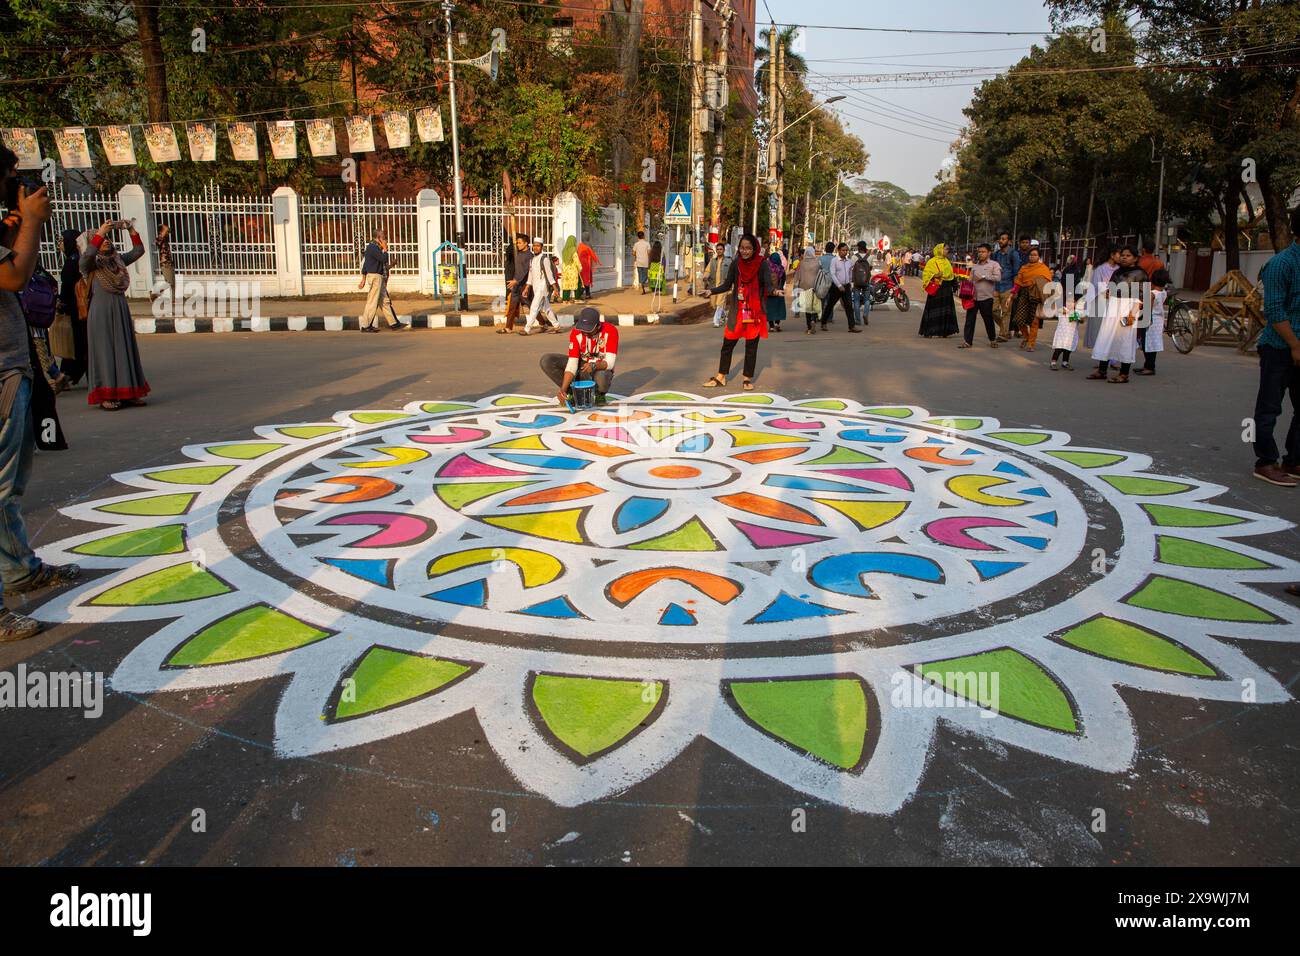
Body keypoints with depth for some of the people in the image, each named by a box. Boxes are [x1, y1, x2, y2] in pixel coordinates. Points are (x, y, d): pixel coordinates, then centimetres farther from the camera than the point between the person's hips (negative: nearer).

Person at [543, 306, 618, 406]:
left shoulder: (610, 331, -23)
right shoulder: (576, 332, -17)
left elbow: (609, 362, -28)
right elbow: (572, 364, -21)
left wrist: (594, 366, -50)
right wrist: (563, 389, -34)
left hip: (601, 368, -3)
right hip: (582, 365, 3)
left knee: (601, 378, -42)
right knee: (546, 361, -17)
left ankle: (600, 394, -3)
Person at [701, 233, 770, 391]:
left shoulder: (762, 264, -9)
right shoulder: (736, 263, -1)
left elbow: (768, 285, -14)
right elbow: (727, 285, 5)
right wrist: (711, 291, -8)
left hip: (755, 311, -2)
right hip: (737, 310, 3)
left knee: (751, 346, 6)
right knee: (728, 343, 7)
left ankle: (748, 379, 19)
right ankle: (721, 378, 19)